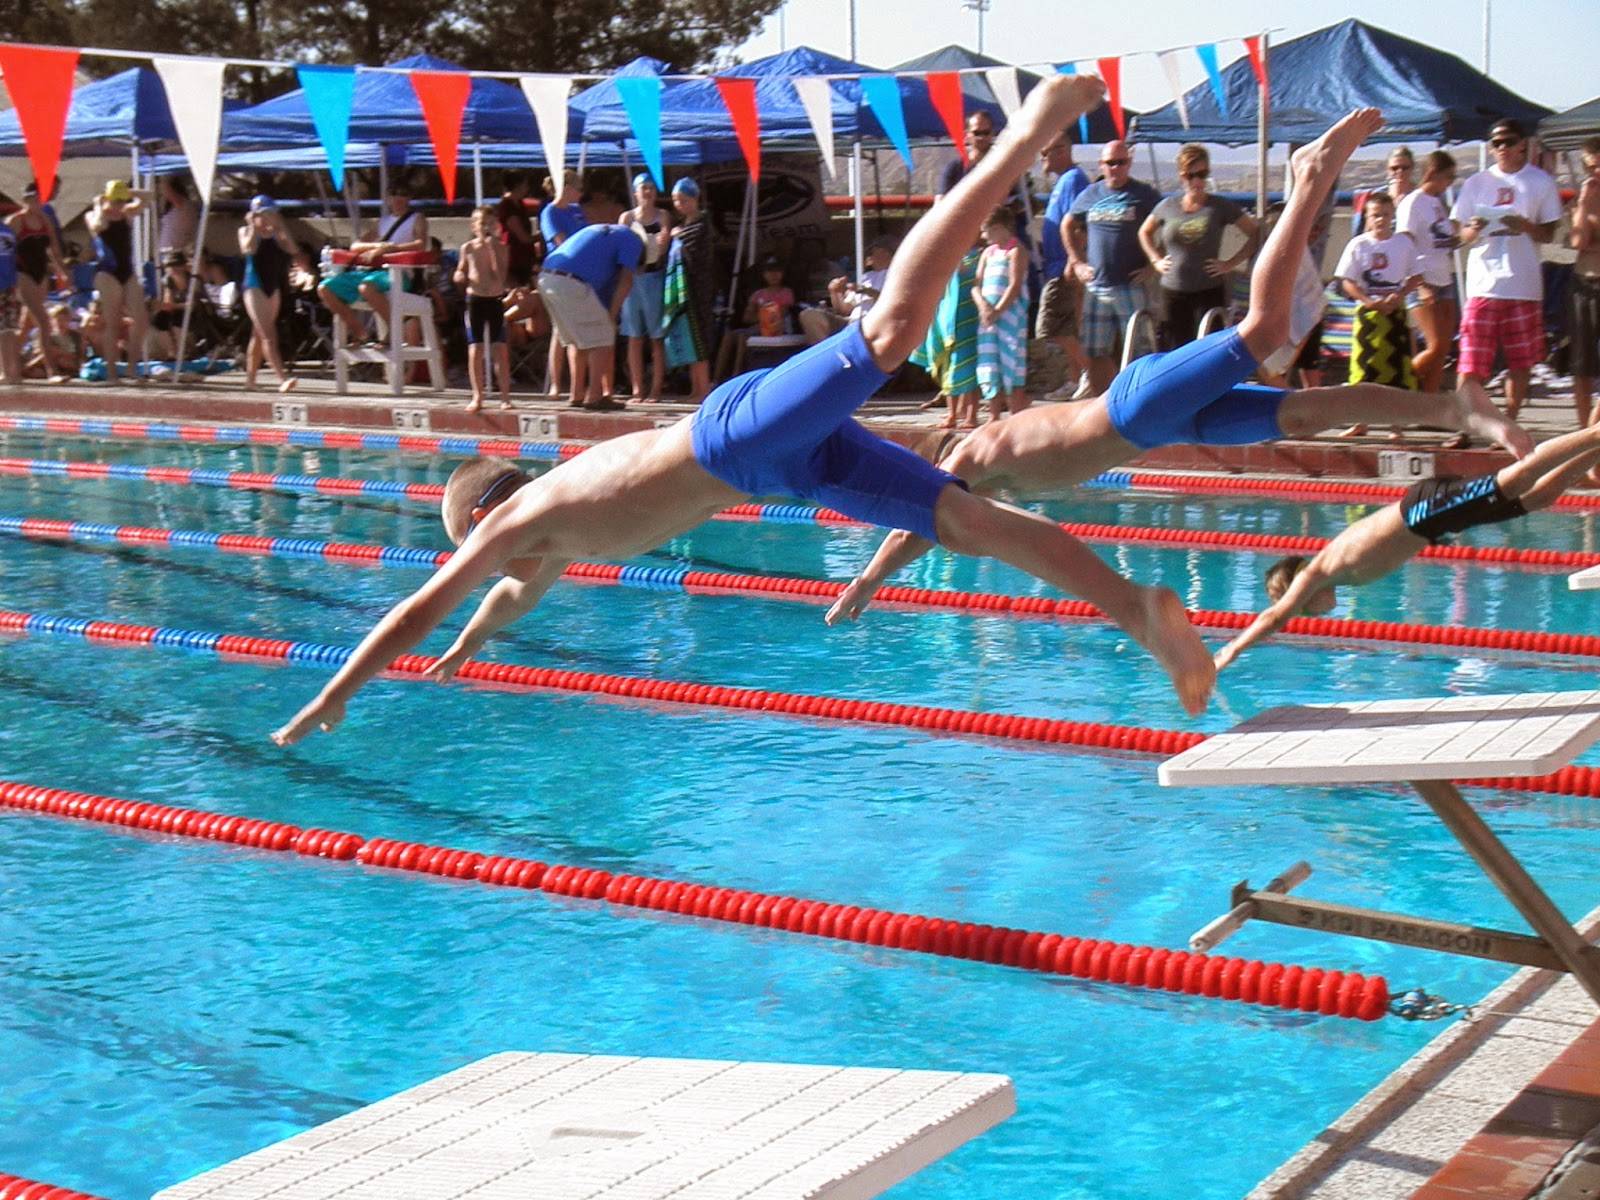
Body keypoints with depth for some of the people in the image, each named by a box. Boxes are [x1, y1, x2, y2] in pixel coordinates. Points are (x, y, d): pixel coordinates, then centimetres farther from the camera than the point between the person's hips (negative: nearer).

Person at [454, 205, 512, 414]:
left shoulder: (501, 248, -1)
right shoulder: (468, 248, 4)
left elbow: (501, 277, -13)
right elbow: (461, 274, 15)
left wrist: (493, 248, -15)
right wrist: (459, 277, -9)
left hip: (496, 300, -1)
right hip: (475, 300, 1)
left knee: (501, 348, 0)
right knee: (475, 349, -1)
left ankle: (505, 397, 6)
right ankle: (477, 397, 4)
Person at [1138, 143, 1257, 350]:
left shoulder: (1221, 207, -3)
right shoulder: (1167, 207, 6)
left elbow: (1255, 235, -1)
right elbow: (1144, 232, 24)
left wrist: (1231, 263, -7)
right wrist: (1156, 260, 11)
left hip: (1209, 292, -3)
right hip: (1172, 292, 3)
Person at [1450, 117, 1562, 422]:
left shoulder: (1540, 182, 7)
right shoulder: (1476, 183, 11)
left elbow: (1548, 234, 4)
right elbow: (1462, 237, 10)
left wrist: (1525, 226, -16)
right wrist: (1474, 230, -12)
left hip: (1523, 284, 0)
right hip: (1482, 283, 1)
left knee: (1520, 362, 3)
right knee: (1471, 362, -5)